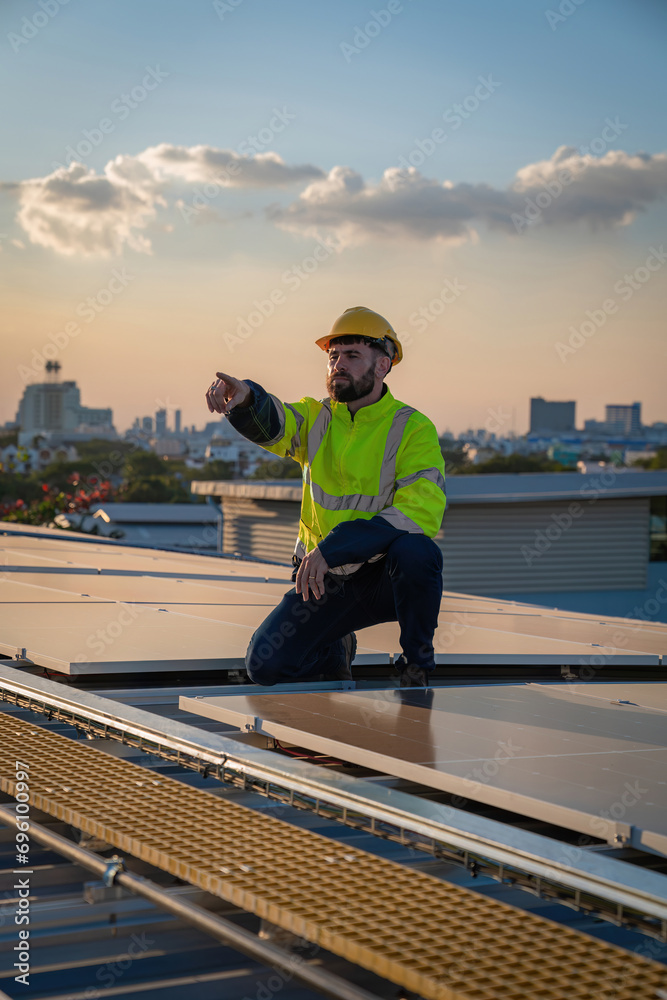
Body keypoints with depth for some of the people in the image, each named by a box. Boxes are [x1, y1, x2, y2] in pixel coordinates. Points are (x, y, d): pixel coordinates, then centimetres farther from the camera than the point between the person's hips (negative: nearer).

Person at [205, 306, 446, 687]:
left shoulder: (413, 429, -9)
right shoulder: (316, 418, 3)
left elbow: (421, 513, -23)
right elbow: (270, 422, -20)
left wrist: (331, 549, -31)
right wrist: (244, 397, -46)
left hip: (387, 576, -3)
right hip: (327, 582, 4)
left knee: (417, 551, -37)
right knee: (265, 664, -12)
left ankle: (417, 668, -12)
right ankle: (334, 652, 22)